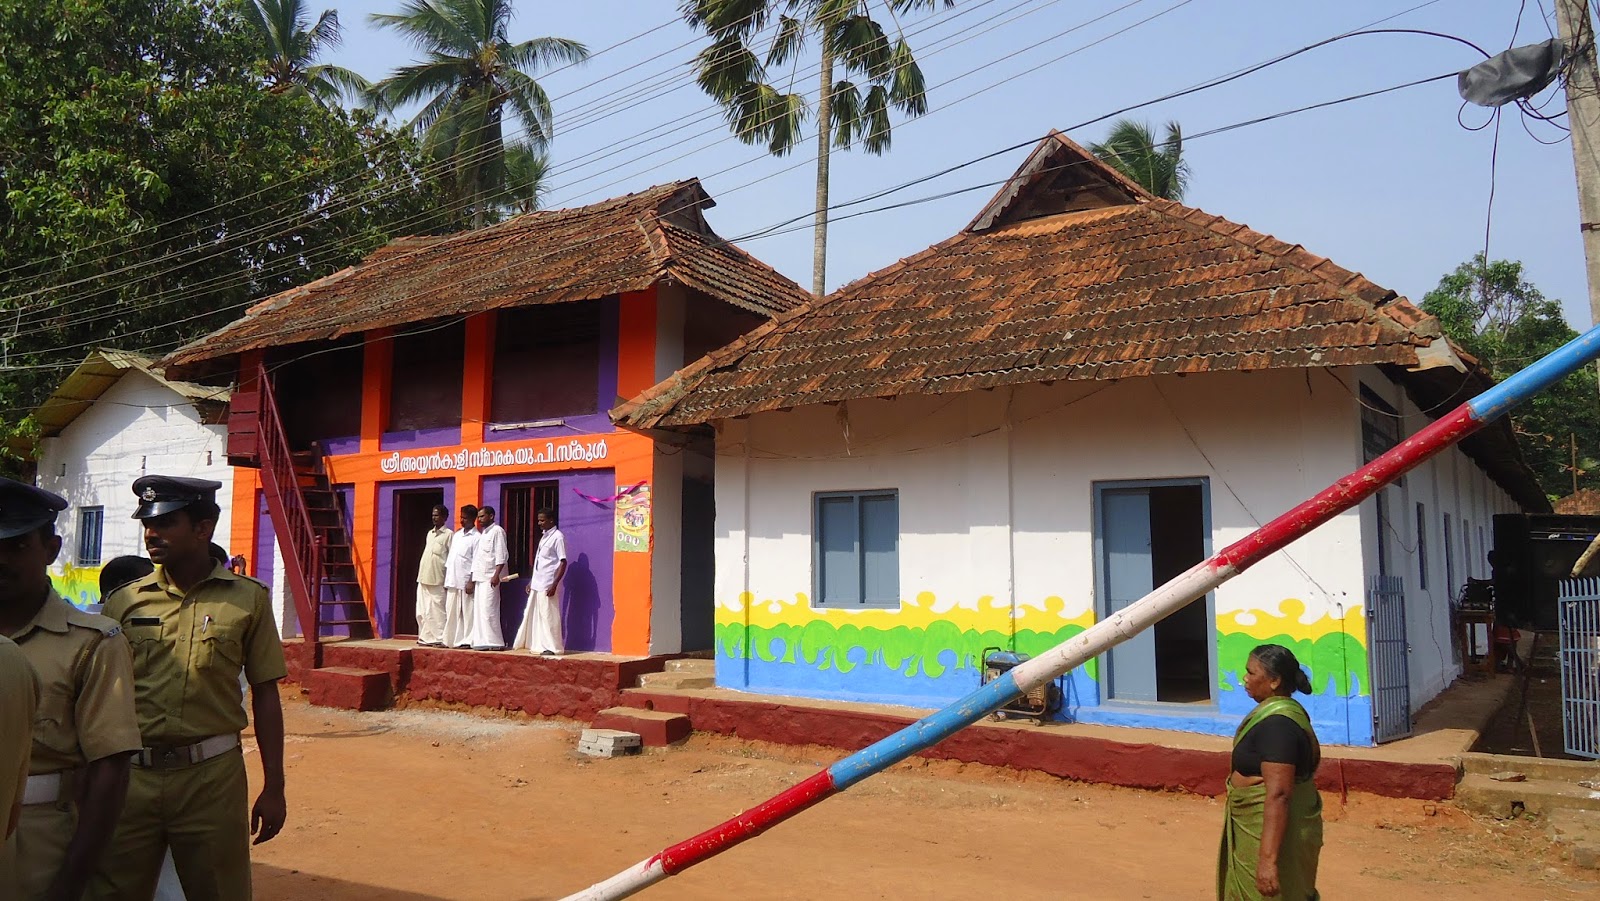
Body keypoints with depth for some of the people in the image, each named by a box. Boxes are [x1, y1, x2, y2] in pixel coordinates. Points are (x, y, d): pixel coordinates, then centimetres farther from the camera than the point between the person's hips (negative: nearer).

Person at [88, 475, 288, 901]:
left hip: (211, 775, -2)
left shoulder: (248, 599, -1)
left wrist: (273, 789, 1)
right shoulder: (125, 602, 4)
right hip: (130, 774, 2)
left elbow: (265, 696, 2)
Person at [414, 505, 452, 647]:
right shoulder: (430, 533, 19)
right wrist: (420, 575, 14)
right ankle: (426, 638, 12)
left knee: (437, 611, -7)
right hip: (424, 579, 7)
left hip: (438, 581, -7)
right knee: (422, 611, 6)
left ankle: (441, 639, -3)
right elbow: (425, 555, 20)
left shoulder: (448, 534, -3)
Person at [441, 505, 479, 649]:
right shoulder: (457, 534, 16)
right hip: (452, 580, 7)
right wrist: (446, 578, 12)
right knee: (451, 612, 8)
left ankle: (466, 641, 0)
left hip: (465, 581, -7)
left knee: (466, 612, -3)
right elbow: (450, 556, 17)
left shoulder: (476, 537, -5)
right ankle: (449, 640, 12)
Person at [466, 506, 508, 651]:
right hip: (480, 577, 9)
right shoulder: (482, 533, 21)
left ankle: (493, 642, -9)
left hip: (490, 577, -9)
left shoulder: (497, 531, -5)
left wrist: (496, 575, -22)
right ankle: (481, 641, 8)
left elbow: (501, 555, -14)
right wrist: (472, 580, 19)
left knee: (488, 610, -12)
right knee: (479, 610, 6)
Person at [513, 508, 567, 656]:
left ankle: (551, 647, 1)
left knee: (548, 616, -5)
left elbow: (563, 562, -15)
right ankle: (537, 644, 16)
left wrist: (555, 584, -20)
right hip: (537, 584, 9)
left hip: (547, 585, -9)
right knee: (532, 614, 10)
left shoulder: (557, 537, -10)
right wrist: (531, 581, 18)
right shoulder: (544, 536, 16)